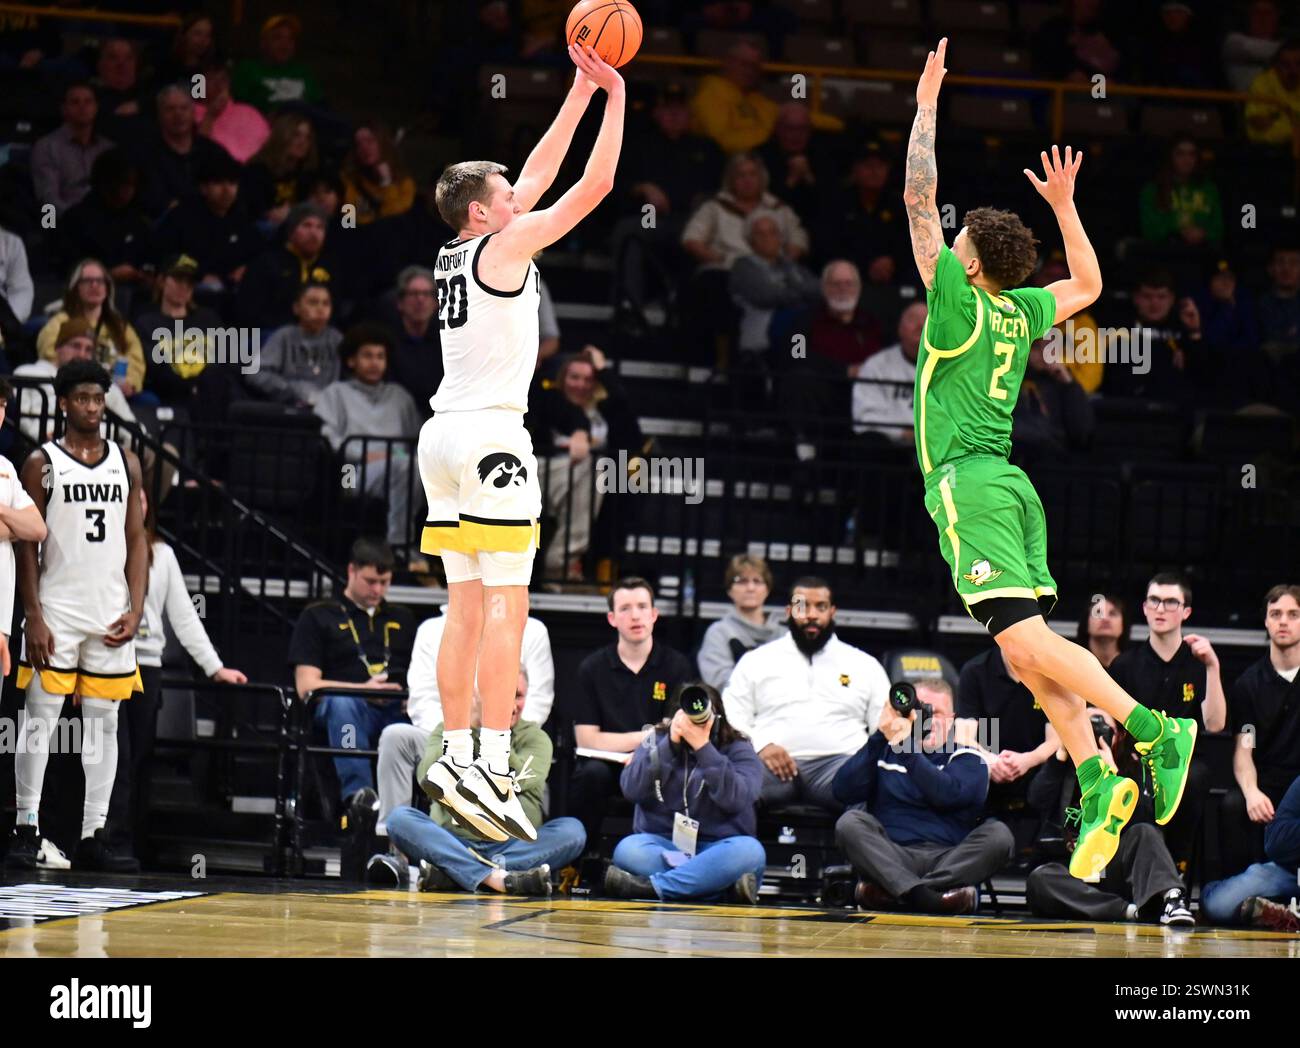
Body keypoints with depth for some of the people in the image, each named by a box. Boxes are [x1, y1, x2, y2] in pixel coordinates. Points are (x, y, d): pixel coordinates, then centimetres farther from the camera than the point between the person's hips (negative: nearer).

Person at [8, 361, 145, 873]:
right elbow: (27, 545, -3)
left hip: (112, 614, 4)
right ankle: (26, 829, 1)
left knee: (104, 723, 4)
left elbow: (137, 540, 10)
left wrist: (135, 610, 0)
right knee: (41, 717, -4)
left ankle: (93, 838, 6)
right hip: (56, 610, -4)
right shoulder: (42, 462, -1)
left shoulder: (125, 462, 10)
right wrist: (34, 617, -11)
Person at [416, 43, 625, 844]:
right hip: (491, 437, -9)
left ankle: (457, 756, 8)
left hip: (445, 435, 9)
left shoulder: (458, 252, 15)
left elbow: (542, 172, 23)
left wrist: (582, 89, 25)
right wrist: (616, 96, 0)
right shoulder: (503, 245, -7)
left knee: (467, 606, 10)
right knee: (506, 608, -11)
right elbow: (595, 185, -8)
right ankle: (493, 764, -18)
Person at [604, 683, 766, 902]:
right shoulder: (658, 740, 6)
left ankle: (651, 886, -34)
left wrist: (703, 747, -24)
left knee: (749, 851, -34)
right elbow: (632, 790, -9)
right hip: (662, 843, 1)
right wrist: (670, 744, -17)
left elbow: (735, 799, -19)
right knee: (628, 849, -32)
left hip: (717, 848, -1)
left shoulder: (737, 749, 0)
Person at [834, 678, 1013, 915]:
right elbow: (843, 792, 2)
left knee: (998, 835, -27)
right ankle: (921, 894, -46)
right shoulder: (884, 751, 19)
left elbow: (948, 794, -8)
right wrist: (880, 736, -3)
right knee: (850, 823, -25)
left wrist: (905, 746, -10)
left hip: (950, 860, 0)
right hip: (891, 860, 0)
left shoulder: (967, 759, 14)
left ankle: (891, 891, -37)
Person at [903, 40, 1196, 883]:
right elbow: (1088, 285, 33)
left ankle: (1151, 728, -26)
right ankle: (1096, 782, -10)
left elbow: (920, 198, -5)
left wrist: (927, 105, 0)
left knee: (1024, 639, -16)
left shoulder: (958, 300, -5)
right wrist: (1064, 206, 31)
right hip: (1010, 484, 8)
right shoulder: (1024, 312, 13)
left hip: (966, 483, -8)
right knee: (1031, 652, 3)